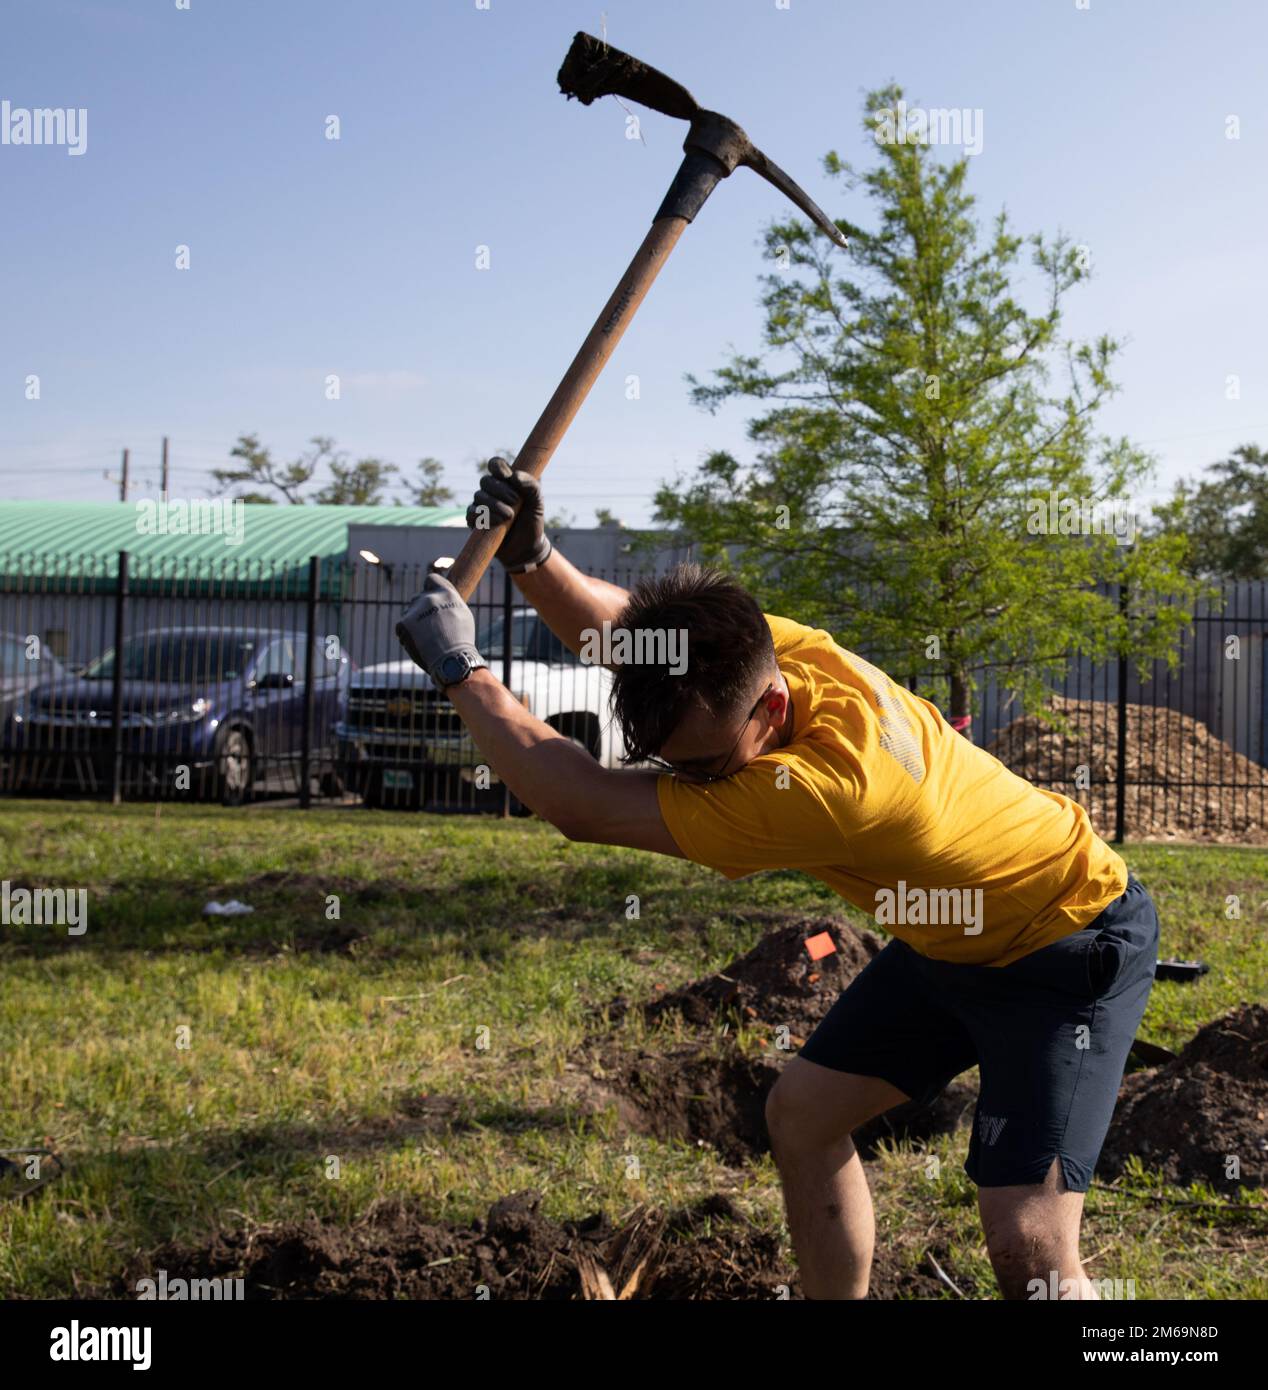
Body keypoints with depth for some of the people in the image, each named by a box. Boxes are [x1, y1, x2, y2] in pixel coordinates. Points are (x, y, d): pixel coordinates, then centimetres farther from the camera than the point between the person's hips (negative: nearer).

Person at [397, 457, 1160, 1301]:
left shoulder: (826, 785, -41)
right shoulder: (757, 647, -18)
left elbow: (582, 805, -38)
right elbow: (619, 626, 1)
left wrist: (461, 670, -30)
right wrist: (531, 554, -18)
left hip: (1073, 942, -8)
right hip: (948, 938, 9)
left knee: (1029, 1247, -19)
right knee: (802, 1112, 9)